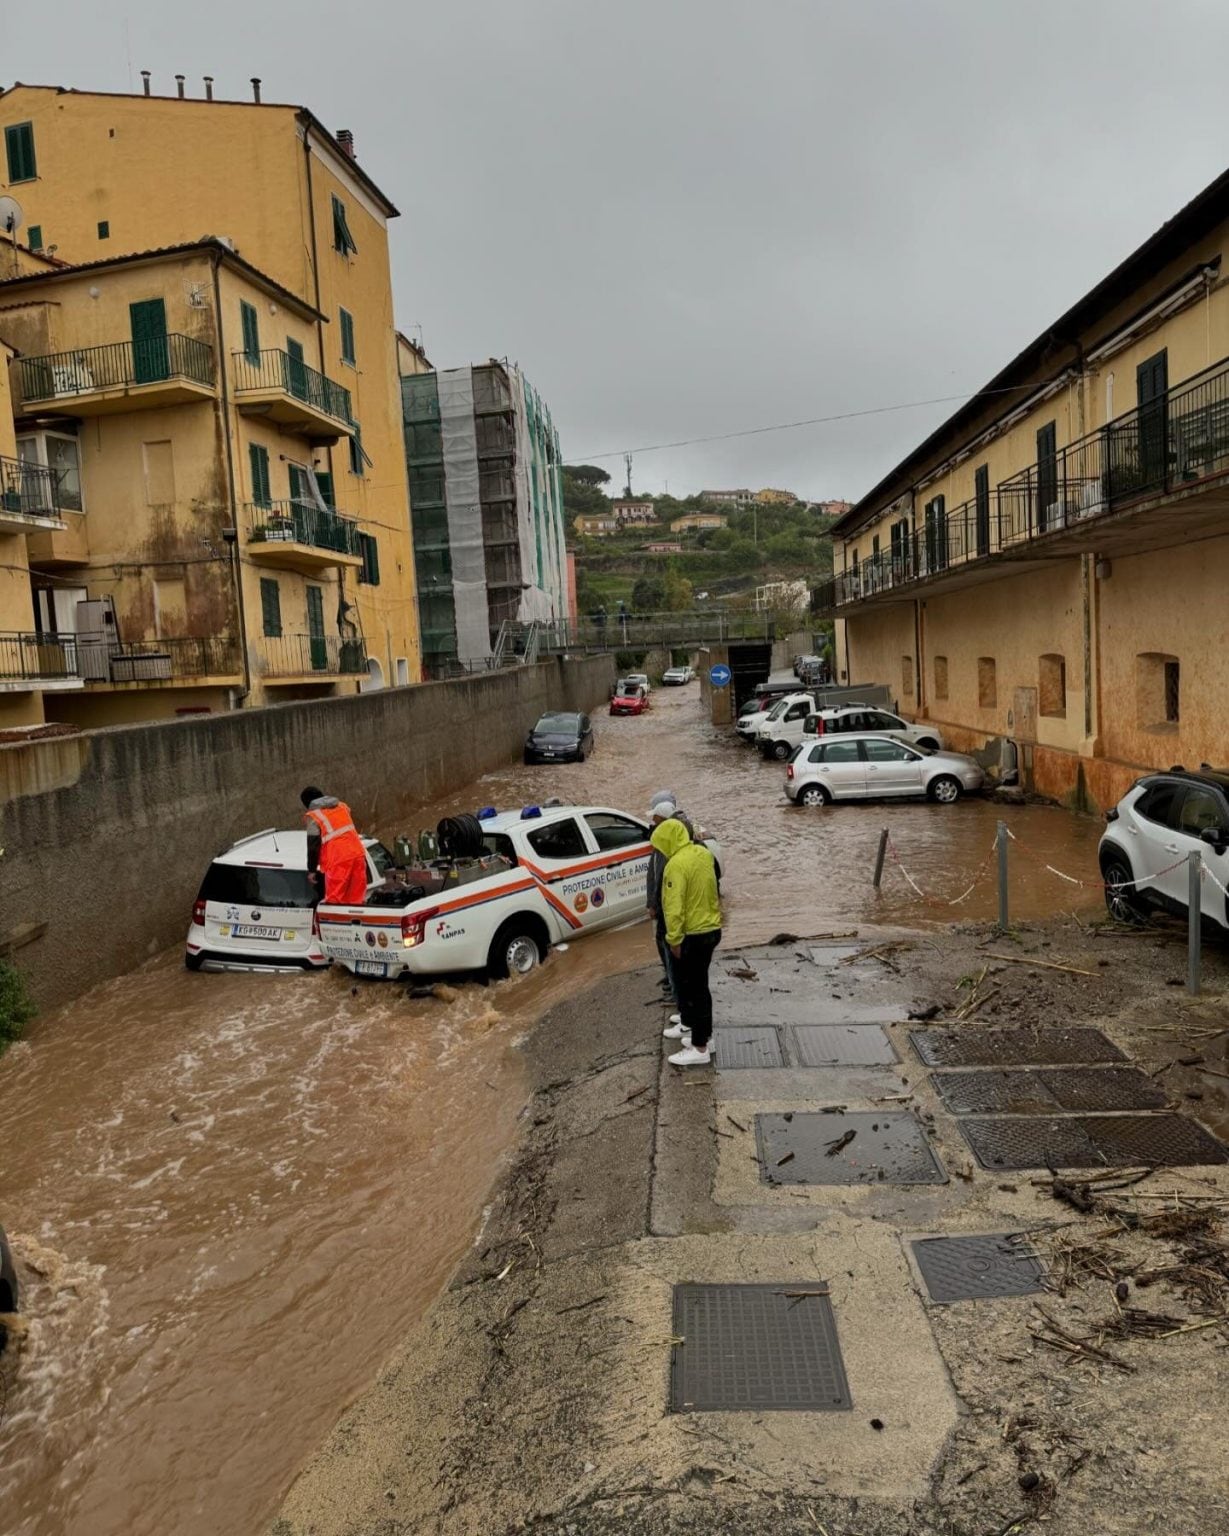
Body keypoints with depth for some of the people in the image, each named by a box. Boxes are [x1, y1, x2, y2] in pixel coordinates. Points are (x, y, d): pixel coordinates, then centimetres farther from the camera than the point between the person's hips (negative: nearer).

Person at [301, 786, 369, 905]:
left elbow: (313, 845, -5)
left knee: (334, 899, 0)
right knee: (356, 898, 11)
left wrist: (311, 870, 3)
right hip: (357, 853, 6)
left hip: (338, 859, -6)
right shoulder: (342, 805, 17)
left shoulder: (314, 816, -2)